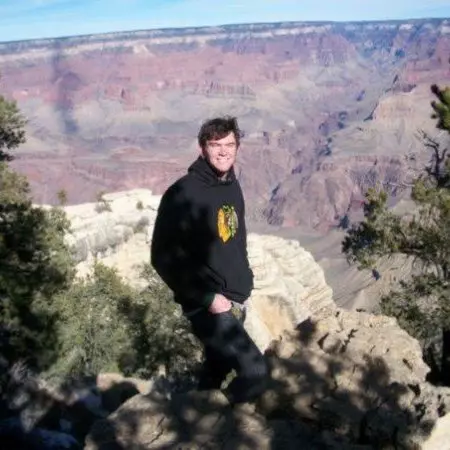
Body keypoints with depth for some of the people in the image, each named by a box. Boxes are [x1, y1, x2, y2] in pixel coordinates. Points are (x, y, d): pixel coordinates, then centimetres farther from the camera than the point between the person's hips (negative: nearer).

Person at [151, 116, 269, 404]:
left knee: (218, 370, 23)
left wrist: (244, 281, 11)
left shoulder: (233, 188, 6)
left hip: (235, 301, 8)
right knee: (256, 372, -16)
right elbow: (163, 258, -20)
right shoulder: (183, 193, -18)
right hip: (207, 303, -8)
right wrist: (207, 298, -20)